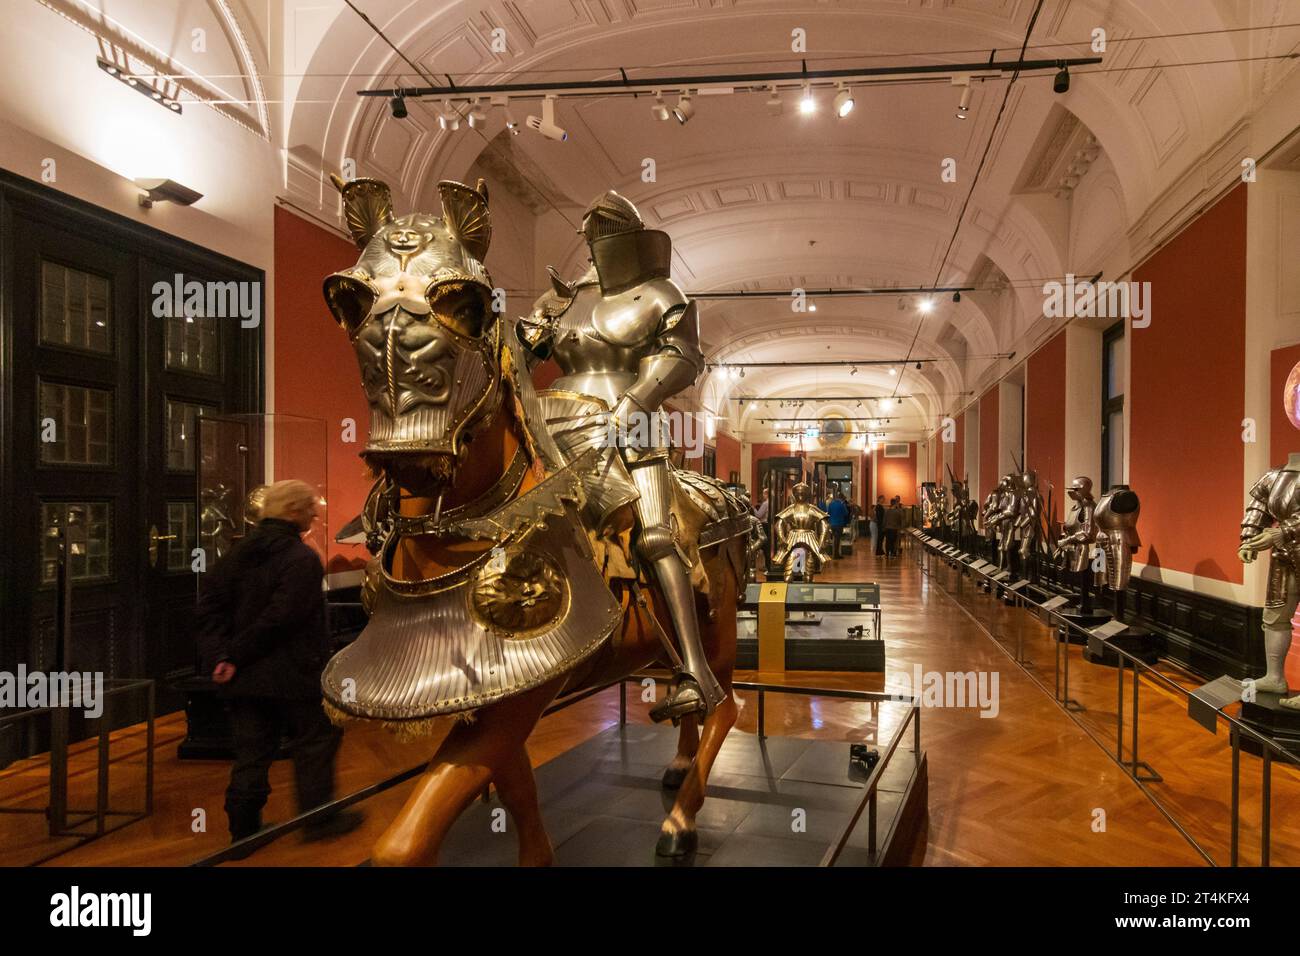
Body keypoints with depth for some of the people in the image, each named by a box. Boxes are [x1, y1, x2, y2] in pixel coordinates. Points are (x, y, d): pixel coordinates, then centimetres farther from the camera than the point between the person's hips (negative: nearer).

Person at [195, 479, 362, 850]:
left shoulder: (239, 551, 6)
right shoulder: (302, 559, -16)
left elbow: (210, 602, 0)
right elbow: (280, 617, -24)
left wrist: (219, 654, -6)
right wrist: (237, 656, -15)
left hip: (245, 676, 7)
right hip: (292, 674, -6)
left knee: (252, 750, 13)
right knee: (315, 742, 10)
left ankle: (243, 829, 19)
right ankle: (318, 816, 19)